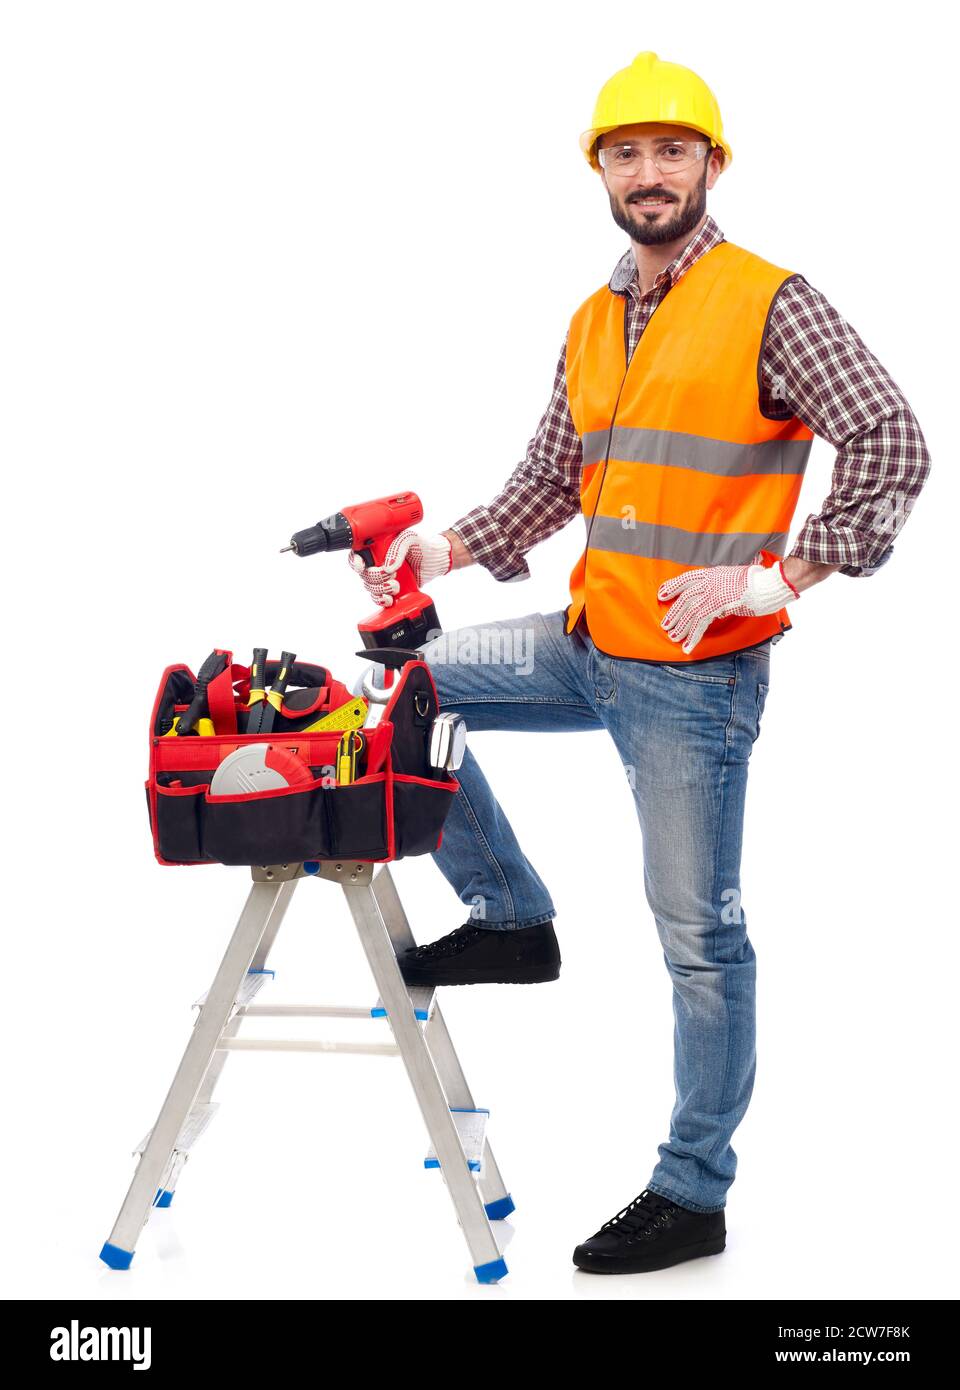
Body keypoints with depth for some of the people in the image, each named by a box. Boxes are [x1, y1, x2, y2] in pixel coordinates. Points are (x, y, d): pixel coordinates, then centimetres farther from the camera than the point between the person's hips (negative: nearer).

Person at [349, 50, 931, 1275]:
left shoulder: (767, 303, -10)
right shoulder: (591, 325, 12)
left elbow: (892, 447, -16)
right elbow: (549, 482, 17)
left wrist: (778, 578, -21)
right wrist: (448, 546, 2)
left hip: (695, 677, -7)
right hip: (587, 646, 7)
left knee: (700, 933, 0)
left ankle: (694, 1194, 14)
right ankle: (511, 918, 16)